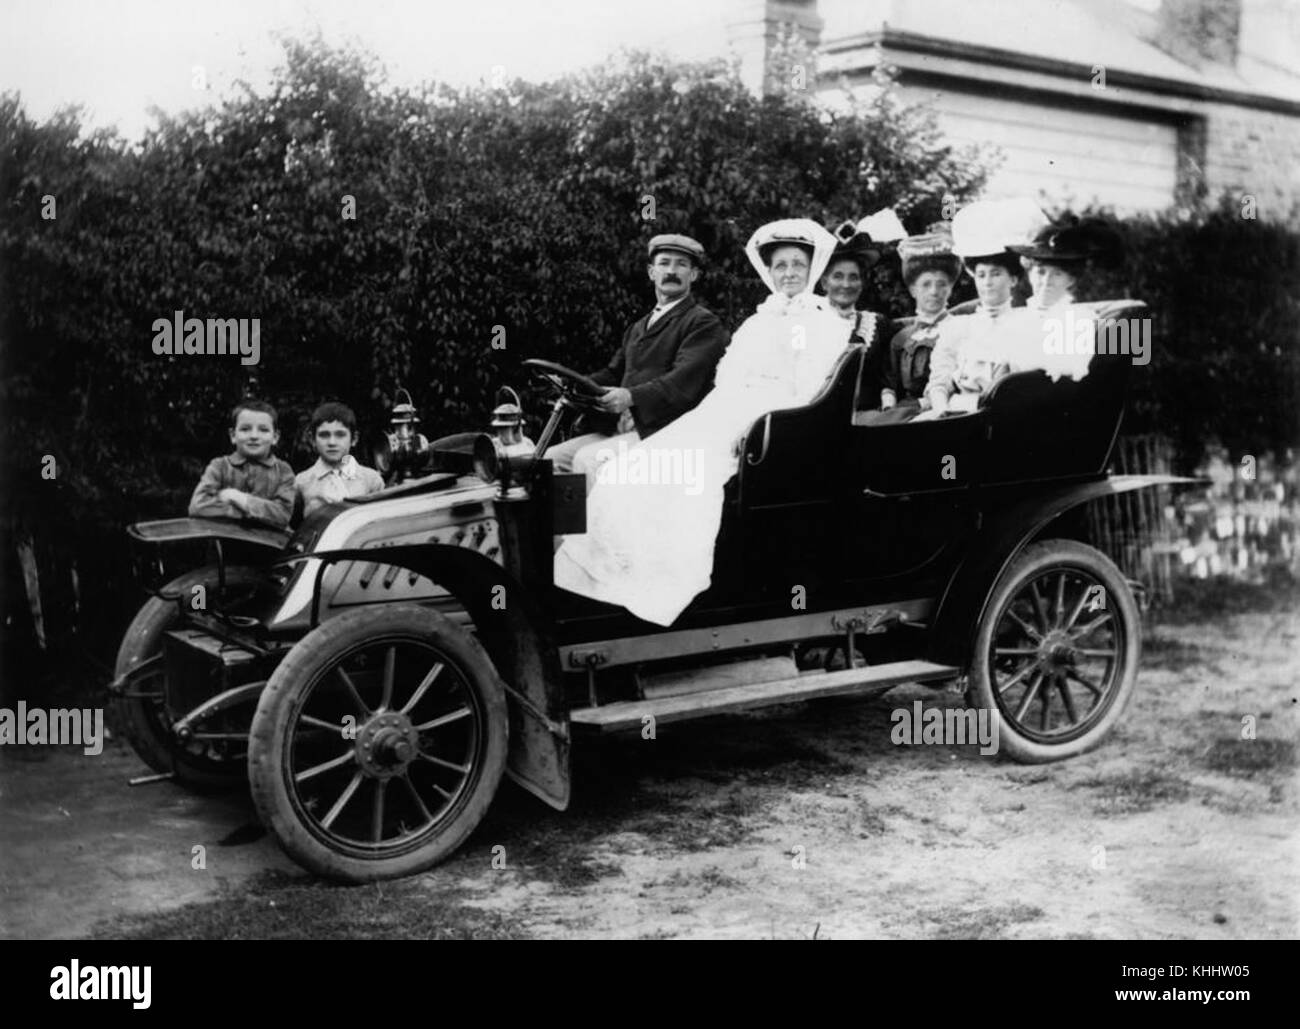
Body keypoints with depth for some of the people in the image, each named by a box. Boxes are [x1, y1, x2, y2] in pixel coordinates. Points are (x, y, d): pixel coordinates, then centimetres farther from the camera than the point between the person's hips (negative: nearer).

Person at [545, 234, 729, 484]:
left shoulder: (704, 323, 0)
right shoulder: (638, 327, 28)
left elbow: (684, 381, -14)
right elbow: (613, 372, 23)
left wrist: (631, 396, -29)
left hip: (663, 431, -8)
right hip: (619, 428, 8)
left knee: (587, 459, -28)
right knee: (552, 457, -6)